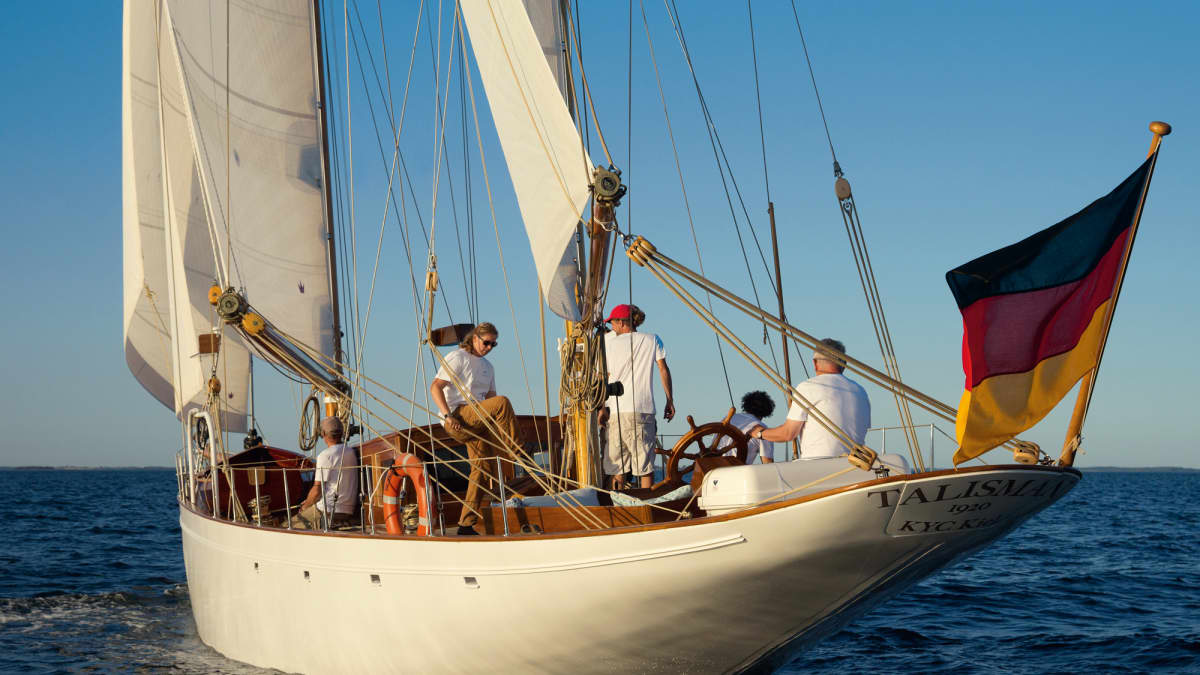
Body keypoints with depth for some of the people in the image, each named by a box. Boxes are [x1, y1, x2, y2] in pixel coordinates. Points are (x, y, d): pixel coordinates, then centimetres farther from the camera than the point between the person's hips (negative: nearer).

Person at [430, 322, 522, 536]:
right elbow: (435, 387, -11)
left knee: (483, 467, -2)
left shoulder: (487, 366, 23)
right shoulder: (457, 358, -1)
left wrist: (506, 418, 2)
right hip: (457, 420, -8)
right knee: (502, 402, -25)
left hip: (476, 424, 8)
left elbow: (490, 398, 22)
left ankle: (466, 524, 1)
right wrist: (447, 416, -22)